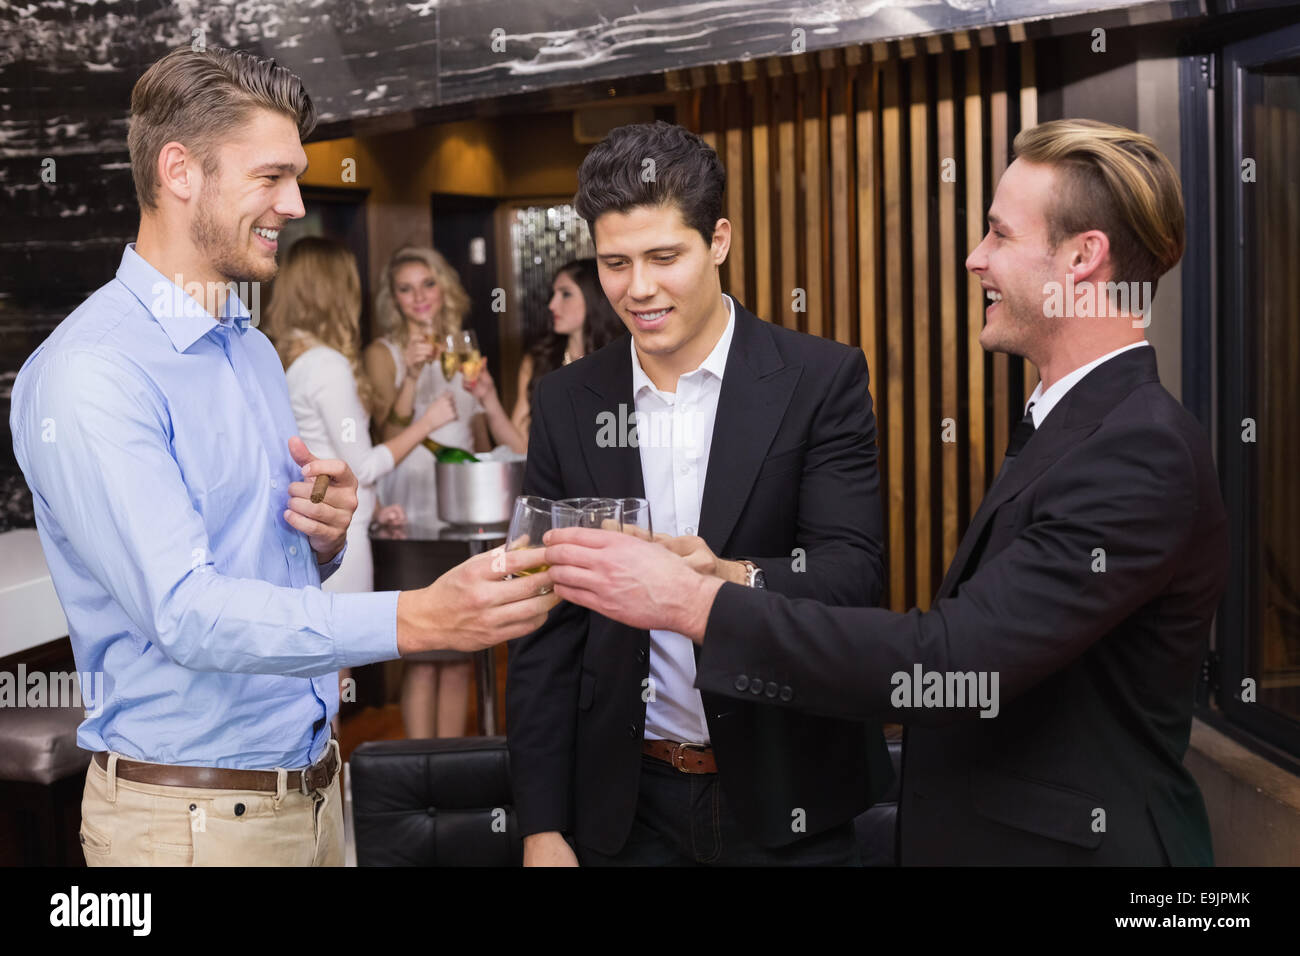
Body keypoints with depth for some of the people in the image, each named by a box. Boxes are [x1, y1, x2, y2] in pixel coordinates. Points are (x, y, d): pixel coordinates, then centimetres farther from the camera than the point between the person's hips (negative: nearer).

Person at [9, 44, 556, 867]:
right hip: (189, 815, -7)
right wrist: (413, 620, -37)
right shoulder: (89, 373, -17)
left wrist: (326, 537, -5)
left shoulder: (254, 349, 11)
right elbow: (182, 612, -27)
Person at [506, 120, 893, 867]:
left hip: (784, 802, -2)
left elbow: (856, 573, -14)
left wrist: (734, 580, -35)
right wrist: (543, 826, -1)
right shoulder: (566, 403, 1)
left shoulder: (822, 379, -7)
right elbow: (546, 628, 2)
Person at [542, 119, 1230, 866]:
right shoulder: (1073, 426, 9)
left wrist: (695, 601, -27)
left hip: (1078, 842, -8)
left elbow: (955, 665, -30)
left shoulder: (1142, 451, -23)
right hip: (994, 831, 8)